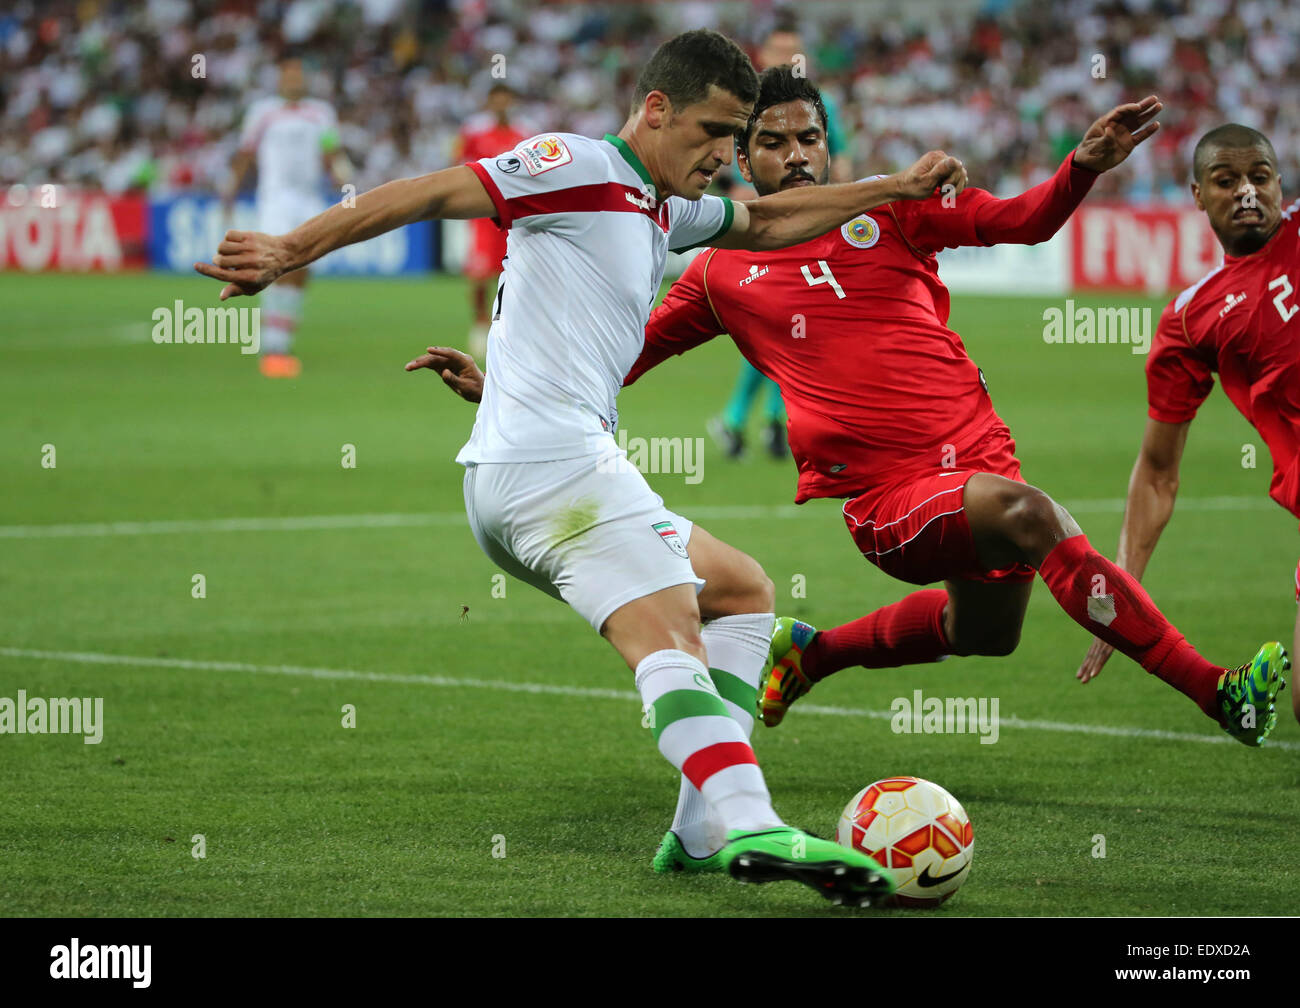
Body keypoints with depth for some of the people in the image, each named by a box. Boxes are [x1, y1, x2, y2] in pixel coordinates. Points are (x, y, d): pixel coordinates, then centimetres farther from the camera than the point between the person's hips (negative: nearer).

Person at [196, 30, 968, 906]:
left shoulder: (667, 209, 25)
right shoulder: (580, 167, -3)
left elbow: (767, 223, 43)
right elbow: (430, 195, -8)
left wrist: (896, 189, 42)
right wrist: (291, 252, -14)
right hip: (552, 461, -11)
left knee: (743, 589, 19)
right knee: (668, 634, -25)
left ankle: (706, 824, 6)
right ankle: (753, 830, -44)